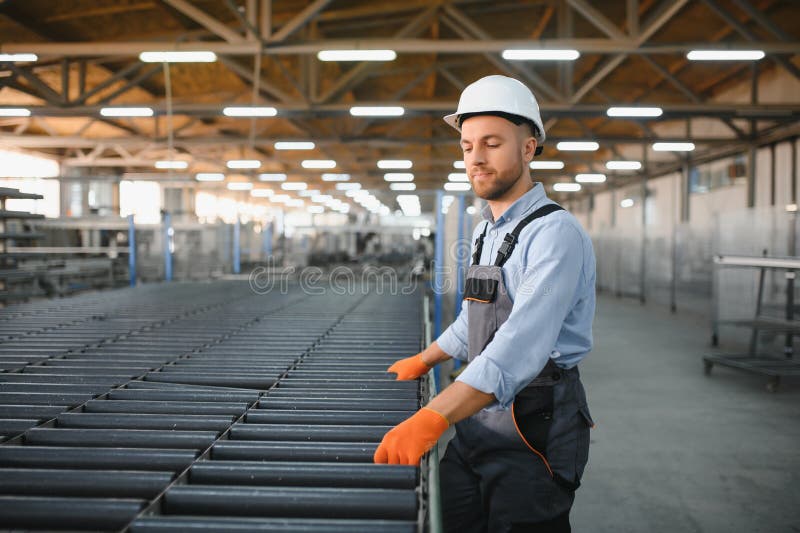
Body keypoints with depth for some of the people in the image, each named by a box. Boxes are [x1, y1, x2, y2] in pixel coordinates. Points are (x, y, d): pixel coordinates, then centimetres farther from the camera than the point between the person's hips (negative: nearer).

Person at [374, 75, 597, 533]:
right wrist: (425, 360, 34)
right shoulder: (486, 232, 12)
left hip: (534, 430, -7)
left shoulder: (555, 233, -17)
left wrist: (433, 419, -39)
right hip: (477, 423, 8)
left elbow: (521, 345, -30)